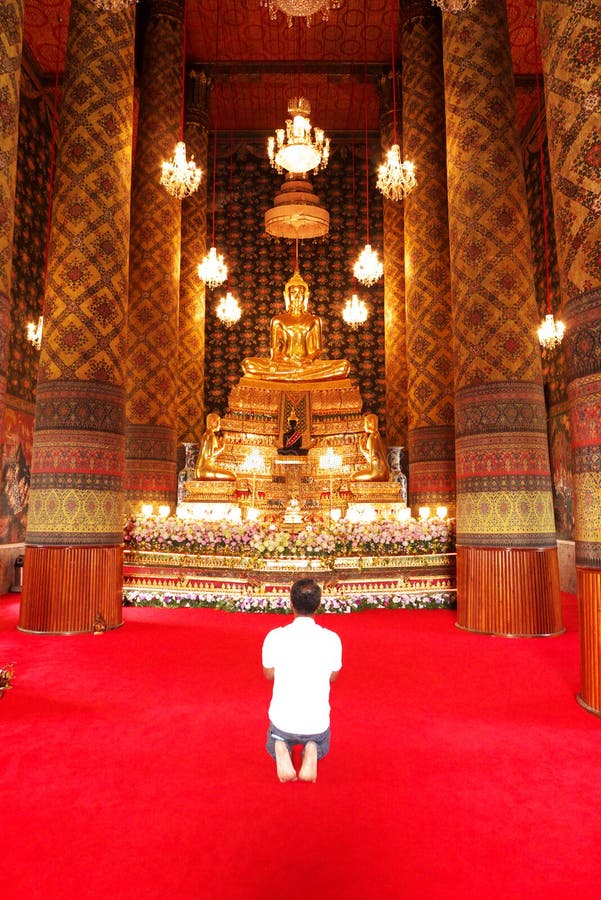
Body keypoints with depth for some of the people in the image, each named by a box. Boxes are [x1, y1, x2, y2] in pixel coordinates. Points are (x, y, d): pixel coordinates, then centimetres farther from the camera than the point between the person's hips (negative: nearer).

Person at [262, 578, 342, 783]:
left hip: (282, 718, 0)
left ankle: (281, 749, -1)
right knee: (322, 747, 35)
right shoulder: (332, 639, -16)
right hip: (317, 722, 0)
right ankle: (312, 751, -1)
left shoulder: (275, 637, -17)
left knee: (273, 744, 35)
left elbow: (269, 674, 1)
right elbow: (332, 677, 2)